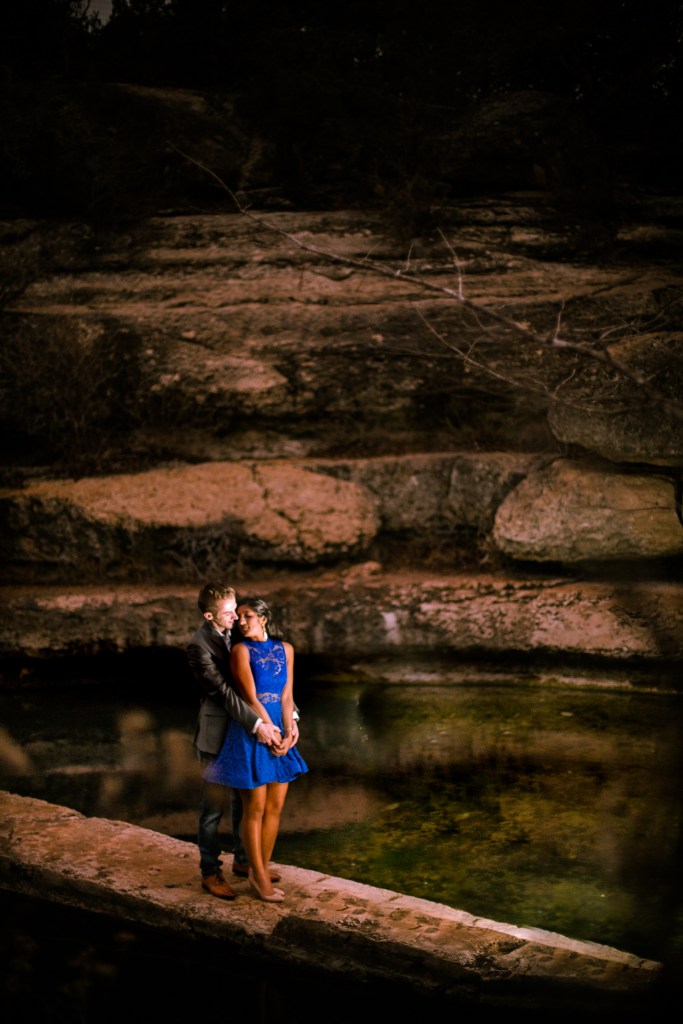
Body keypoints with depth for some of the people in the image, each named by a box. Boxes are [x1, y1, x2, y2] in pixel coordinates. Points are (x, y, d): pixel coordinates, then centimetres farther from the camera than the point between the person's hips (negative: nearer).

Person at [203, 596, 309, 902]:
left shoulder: (285, 649, 5)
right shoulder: (241, 650, -10)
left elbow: (287, 696, 1)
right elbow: (251, 699, -13)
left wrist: (288, 732, -11)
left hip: (279, 733, 5)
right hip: (250, 734, -5)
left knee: (275, 807, 9)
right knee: (255, 809, 2)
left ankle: (262, 871, 22)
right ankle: (259, 878, 14)